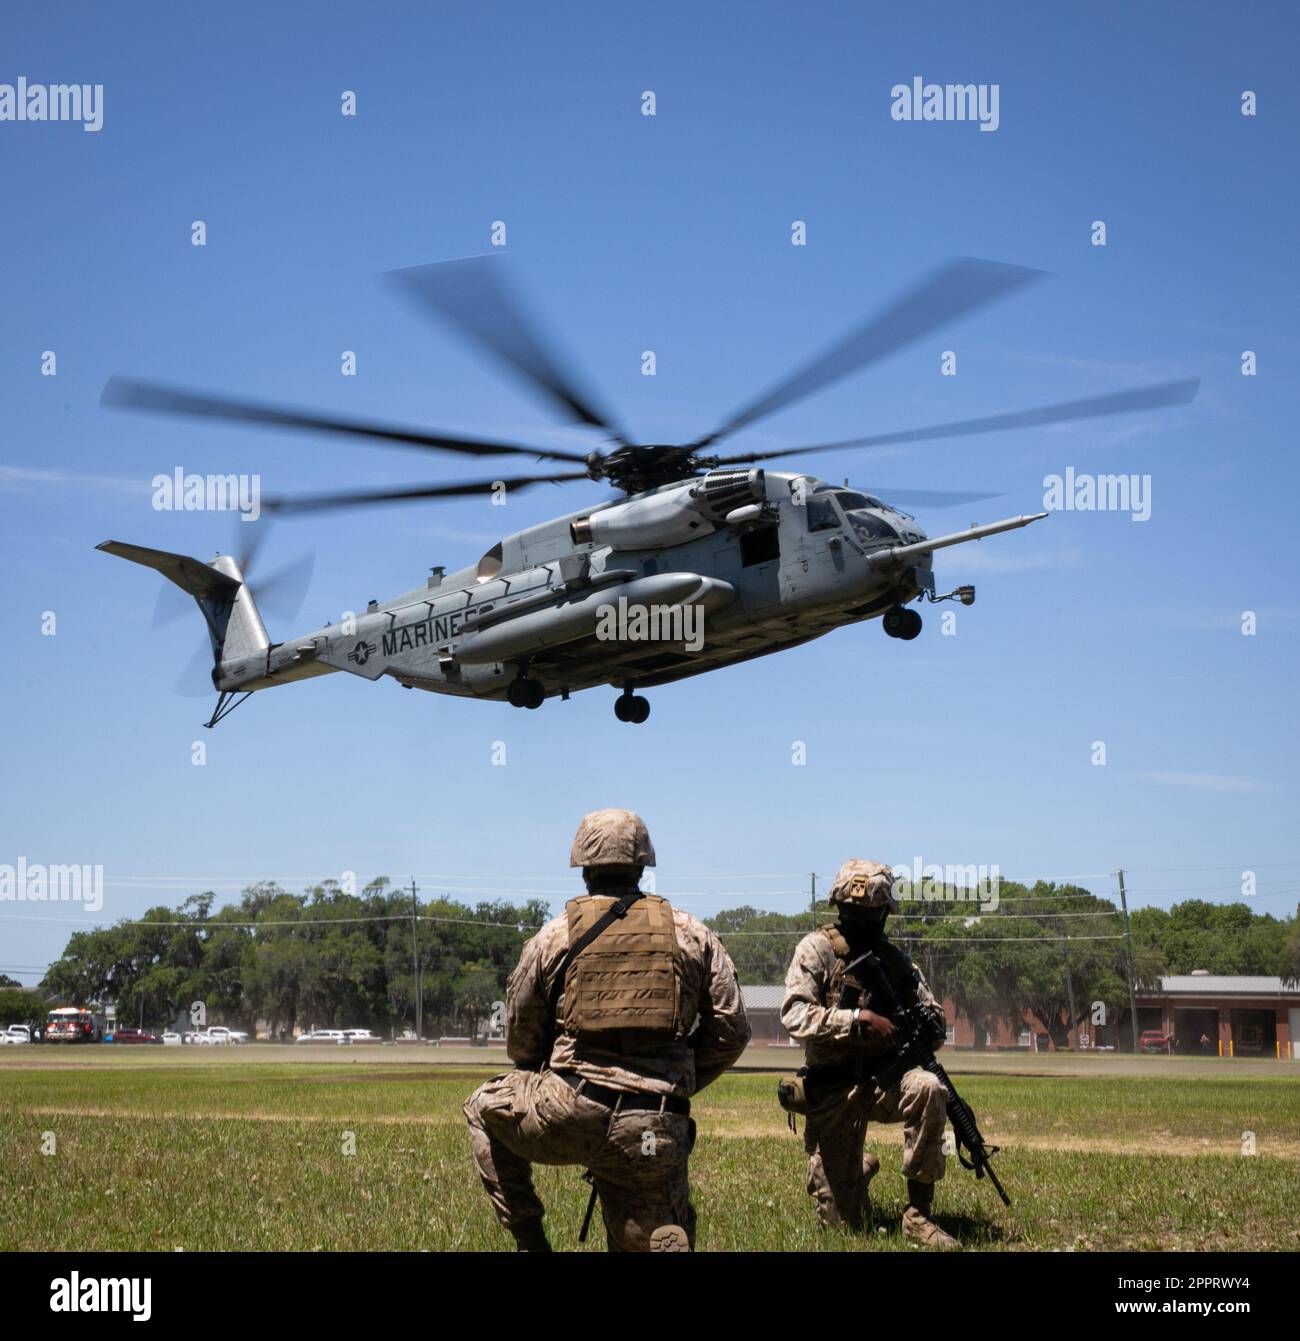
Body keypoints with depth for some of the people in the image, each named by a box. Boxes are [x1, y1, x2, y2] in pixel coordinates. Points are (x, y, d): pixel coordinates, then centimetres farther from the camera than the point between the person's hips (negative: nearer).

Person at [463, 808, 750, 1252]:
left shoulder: (554, 936, 6)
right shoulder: (692, 935, 10)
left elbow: (520, 1041, 12)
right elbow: (731, 1032, 9)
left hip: (572, 1114, -1)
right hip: (657, 1131, 1)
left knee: (484, 1108, 27)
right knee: (660, 1242, 9)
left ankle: (527, 1237, 19)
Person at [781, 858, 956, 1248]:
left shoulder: (893, 958, 8)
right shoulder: (817, 950, -5)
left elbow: (932, 1014, 11)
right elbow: (794, 1016, -17)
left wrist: (930, 1023, -14)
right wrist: (859, 1019, -28)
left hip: (884, 1079, 3)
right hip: (833, 1093, -2)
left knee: (929, 1090, -34)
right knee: (842, 1224, -1)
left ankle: (918, 1215, -21)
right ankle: (862, 1170, 40)